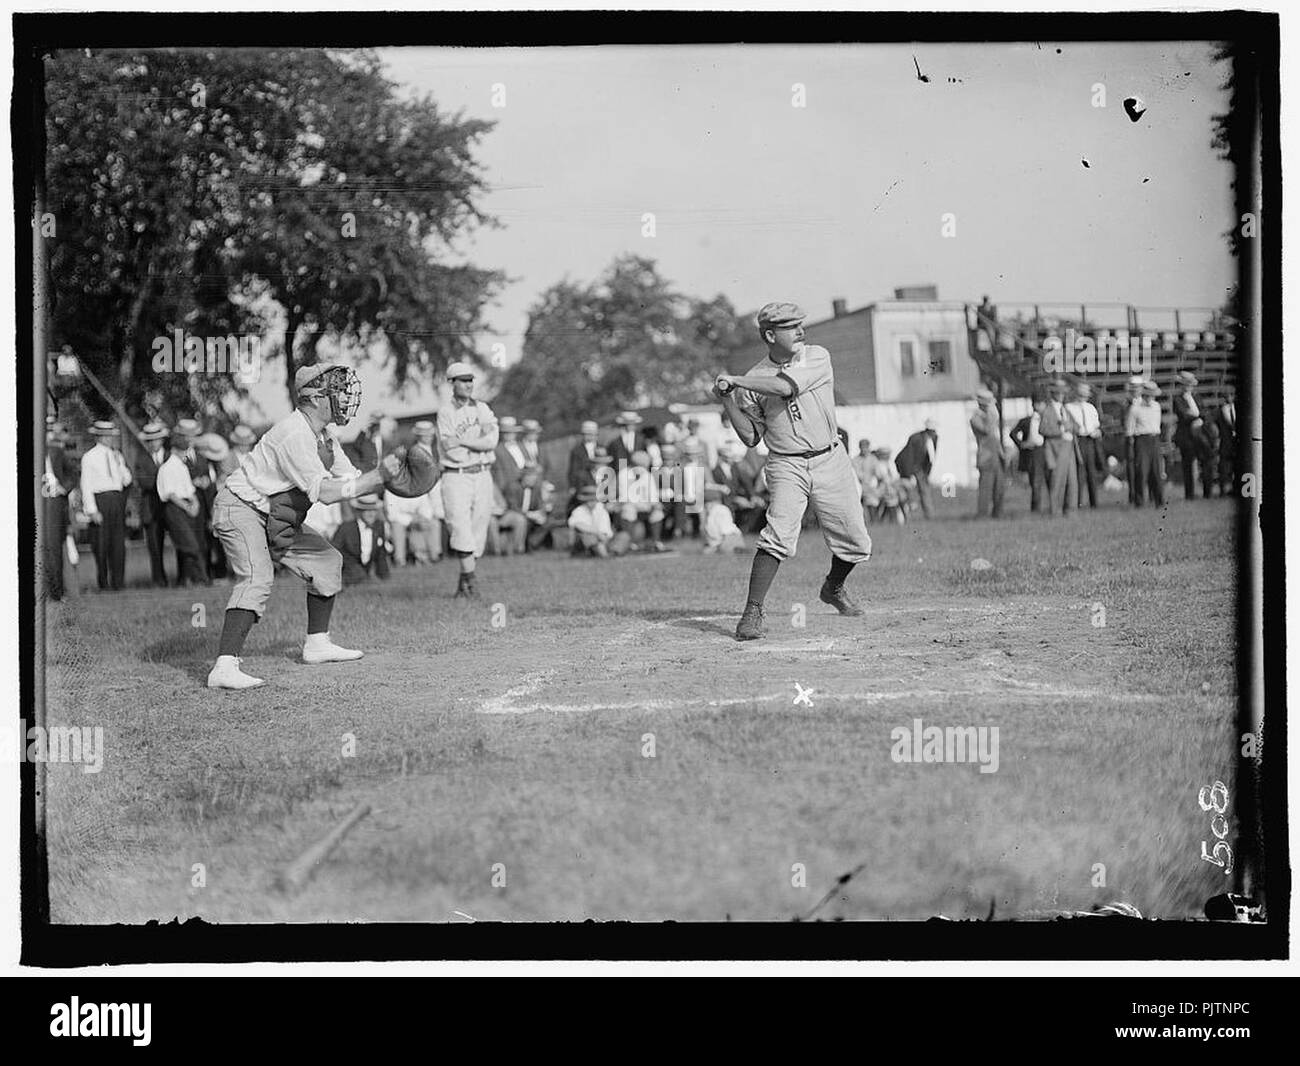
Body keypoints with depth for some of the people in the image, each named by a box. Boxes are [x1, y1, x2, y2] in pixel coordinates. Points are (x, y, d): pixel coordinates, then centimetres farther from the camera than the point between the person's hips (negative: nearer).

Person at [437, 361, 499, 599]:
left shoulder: (483, 409, 11)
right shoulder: (445, 414, 2)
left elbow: (492, 442, -5)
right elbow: (451, 451, -10)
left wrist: (462, 440, -8)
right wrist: (479, 441, -6)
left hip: (482, 476, 3)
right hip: (456, 478, -3)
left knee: (478, 533, 3)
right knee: (461, 529, -16)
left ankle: (463, 584, 14)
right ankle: (470, 582, -18)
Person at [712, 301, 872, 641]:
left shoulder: (817, 357, -3)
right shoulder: (755, 378, 0)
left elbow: (786, 386, -22)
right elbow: (751, 437, 3)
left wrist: (736, 381, -19)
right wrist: (728, 400, -9)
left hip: (830, 460, 2)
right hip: (787, 466, -2)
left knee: (856, 545, 8)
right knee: (778, 535, -23)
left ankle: (833, 588, 39)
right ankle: (752, 612, -19)